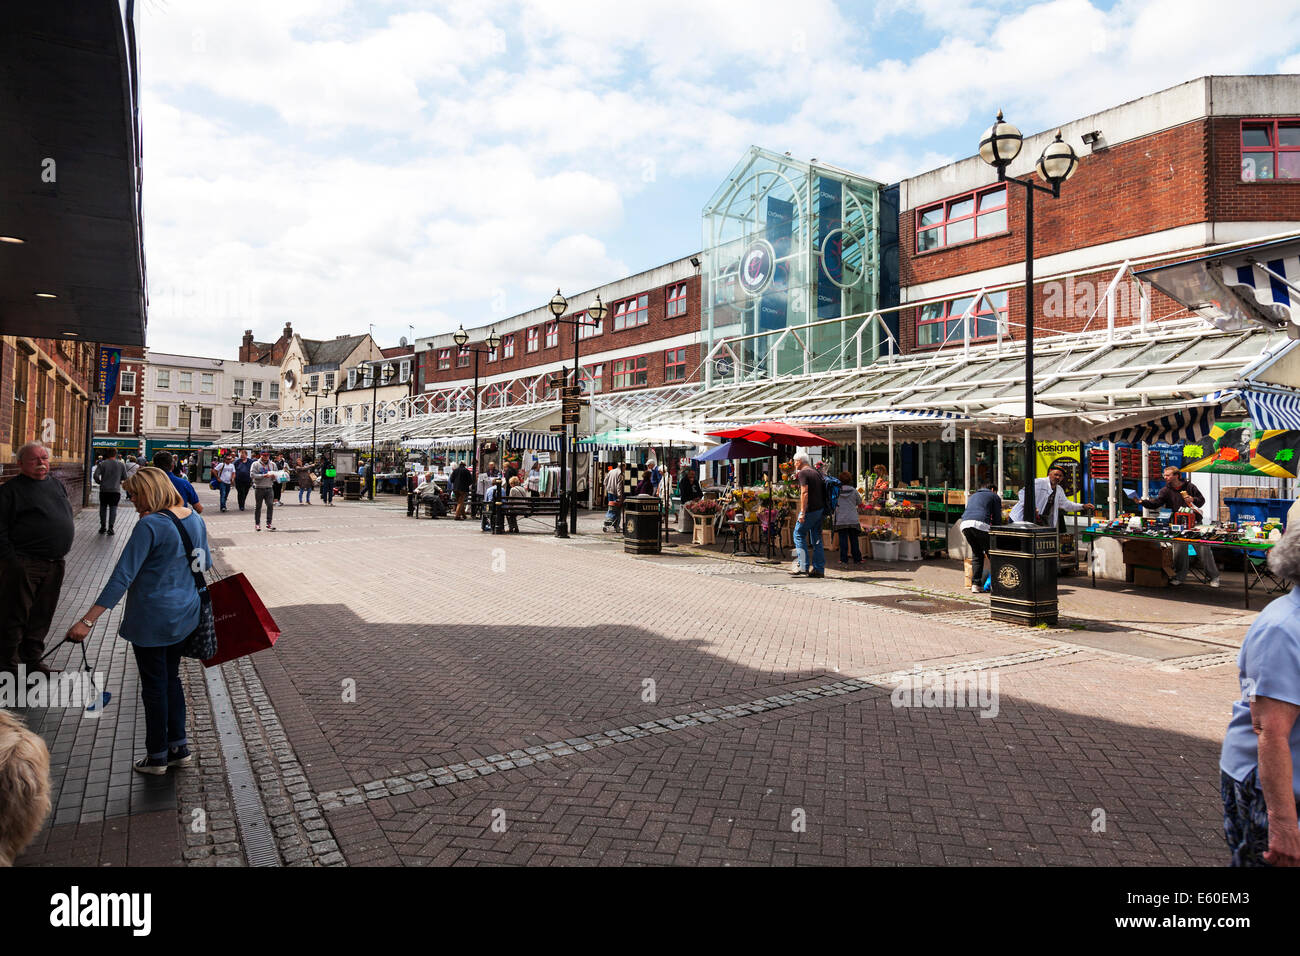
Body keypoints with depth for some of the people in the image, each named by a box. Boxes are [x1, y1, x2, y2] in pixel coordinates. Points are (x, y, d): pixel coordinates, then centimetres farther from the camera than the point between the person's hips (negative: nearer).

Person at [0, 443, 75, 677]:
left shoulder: (57, 485, 15)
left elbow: (67, 516, 25)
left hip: (54, 564, 7)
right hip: (23, 564, -6)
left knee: (42, 616, 15)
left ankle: (32, 660, 27)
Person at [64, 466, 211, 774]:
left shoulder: (149, 526, -20)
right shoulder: (194, 518, 2)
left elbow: (122, 577, -24)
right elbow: (205, 563, 13)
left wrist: (87, 621, -23)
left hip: (151, 618, -7)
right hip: (184, 614, 7)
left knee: (154, 685, 7)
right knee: (171, 679, 19)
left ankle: (157, 756, 22)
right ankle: (179, 748, 26)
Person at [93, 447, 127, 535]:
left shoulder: (102, 464, -3)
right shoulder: (121, 465, 1)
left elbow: (95, 476, -10)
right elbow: (125, 477, 4)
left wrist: (100, 482, 8)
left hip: (104, 490, 0)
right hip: (116, 490, 0)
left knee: (103, 508, 13)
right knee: (113, 508, 2)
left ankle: (103, 527, 16)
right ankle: (110, 527, -6)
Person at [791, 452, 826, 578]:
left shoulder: (803, 473, -9)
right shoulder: (816, 472, 17)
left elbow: (804, 493, -18)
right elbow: (821, 491, 20)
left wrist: (802, 513, -19)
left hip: (810, 509, -8)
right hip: (820, 509, 8)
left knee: (799, 534, -1)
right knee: (816, 539, 9)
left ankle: (803, 566, -6)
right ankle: (819, 569, 9)